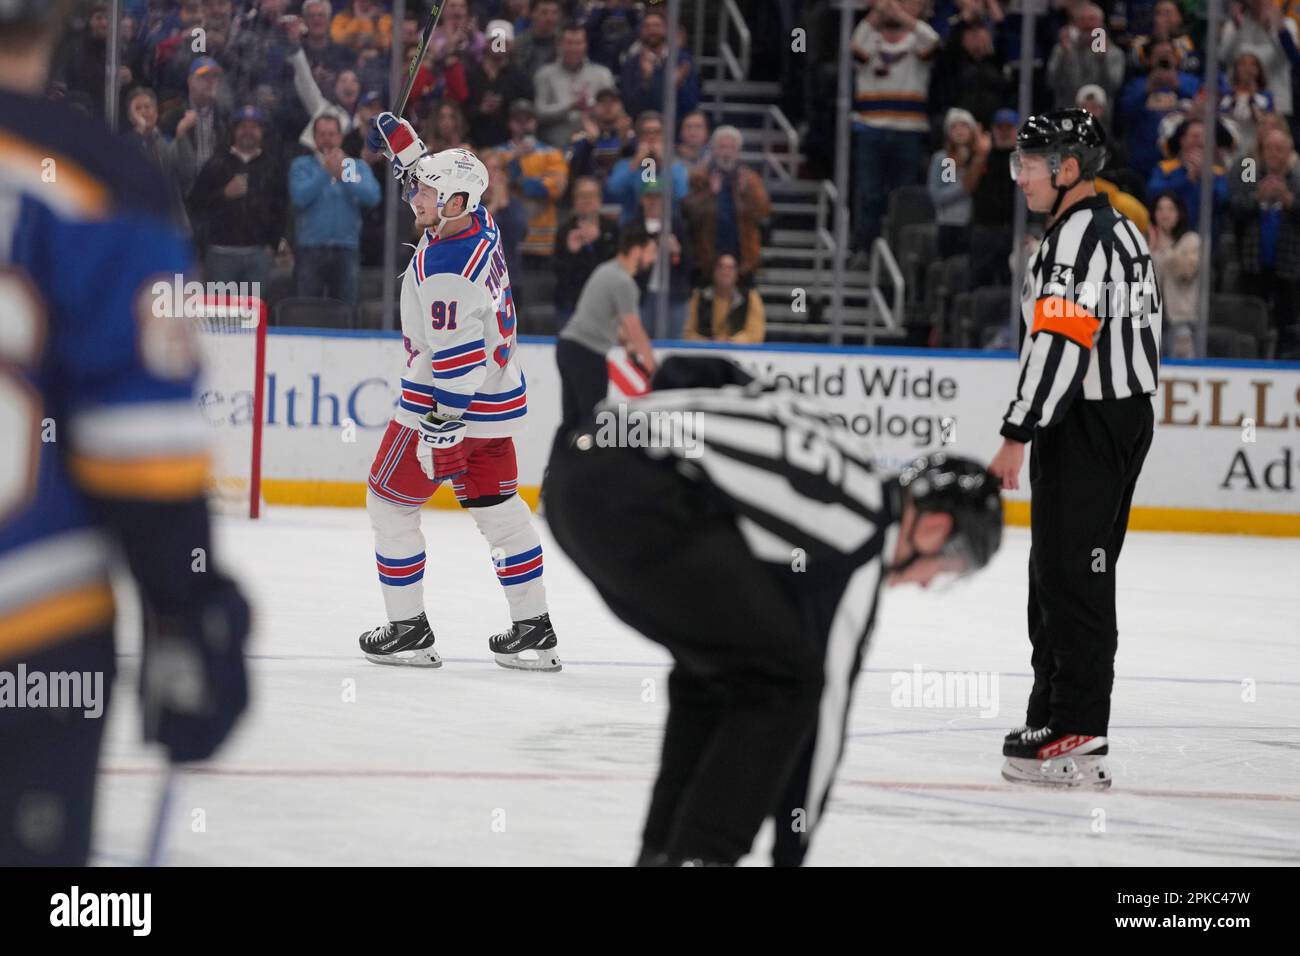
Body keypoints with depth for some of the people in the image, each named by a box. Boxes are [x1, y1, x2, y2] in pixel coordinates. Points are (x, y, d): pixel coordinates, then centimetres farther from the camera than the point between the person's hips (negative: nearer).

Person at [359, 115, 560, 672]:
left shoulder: (446, 272, -27)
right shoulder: (478, 224, -1)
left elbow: (458, 359, -28)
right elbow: (434, 180, 22)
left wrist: (442, 431, -27)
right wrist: (399, 139, 23)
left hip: (448, 404, -9)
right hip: (496, 399, 9)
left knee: (390, 502, 5)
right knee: (497, 506, 14)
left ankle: (408, 631, 7)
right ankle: (534, 631, 14)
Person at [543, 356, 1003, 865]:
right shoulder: (858, 554, 3)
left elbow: (686, 371, 28)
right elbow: (826, 697, 9)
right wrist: (792, 848, 16)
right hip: (640, 495, -9)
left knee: (713, 666, 23)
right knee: (781, 681, 2)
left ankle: (663, 851, 24)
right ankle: (697, 855, -2)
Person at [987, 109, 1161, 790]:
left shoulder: (1078, 236, -16)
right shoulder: (1122, 231, 17)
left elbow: (1061, 343, -24)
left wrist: (1018, 435, -23)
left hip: (1085, 426, -11)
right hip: (1128, 414, 11)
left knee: (1071, 578, -10)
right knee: (1064, 575, 17)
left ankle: (1077, 741, -13)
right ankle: (1053, 717, 24)